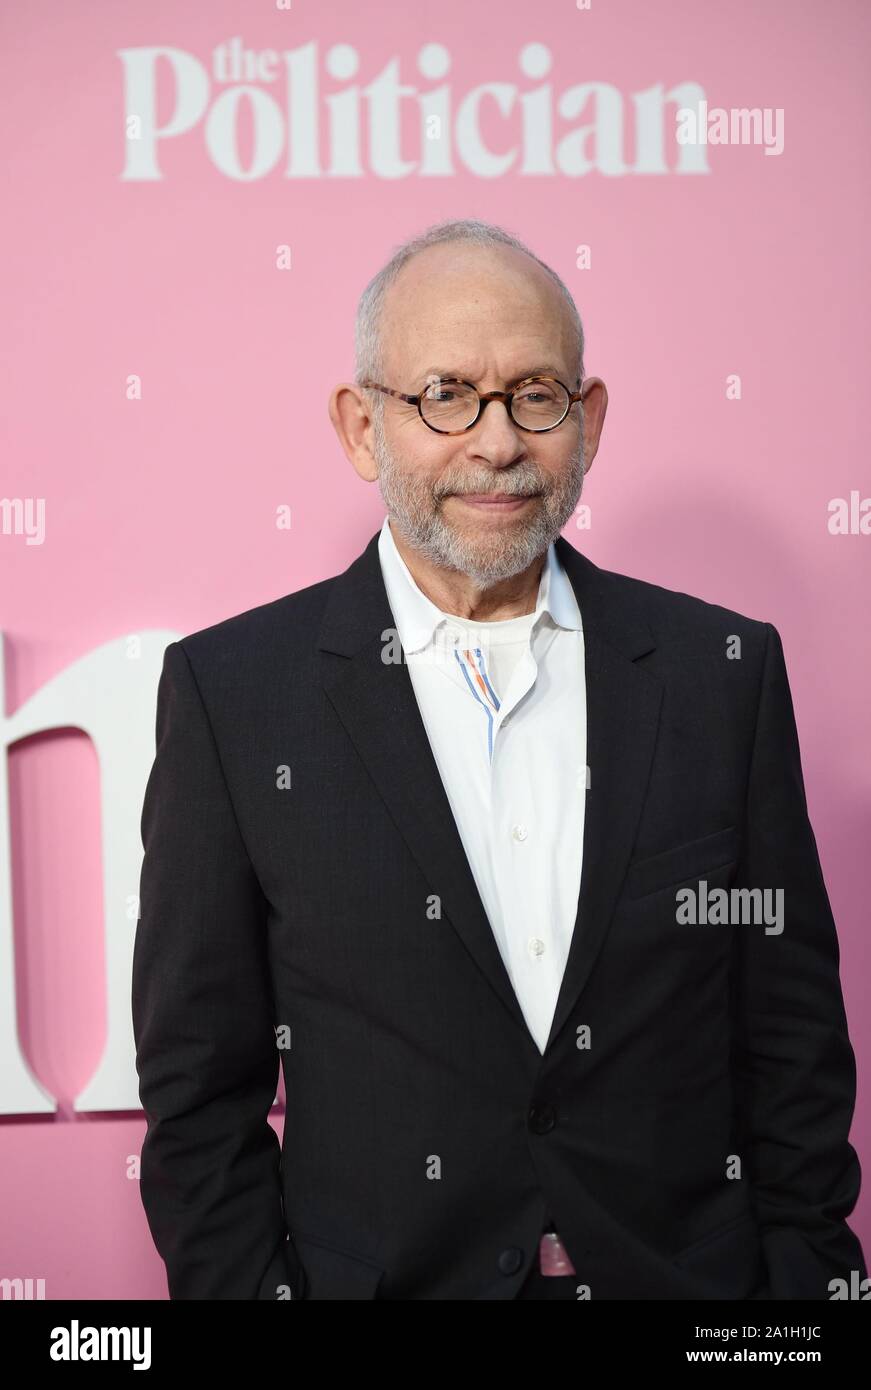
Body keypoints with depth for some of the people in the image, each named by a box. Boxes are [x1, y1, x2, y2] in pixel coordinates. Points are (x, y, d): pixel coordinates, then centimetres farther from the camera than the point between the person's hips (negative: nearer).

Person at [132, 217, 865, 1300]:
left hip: (692, 1274, 2)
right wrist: (246, 1284, -10)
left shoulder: (725, 670, -1)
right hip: (383, 1272, -1)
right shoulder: (231, 692, -7)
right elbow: (199, 1087, -5)